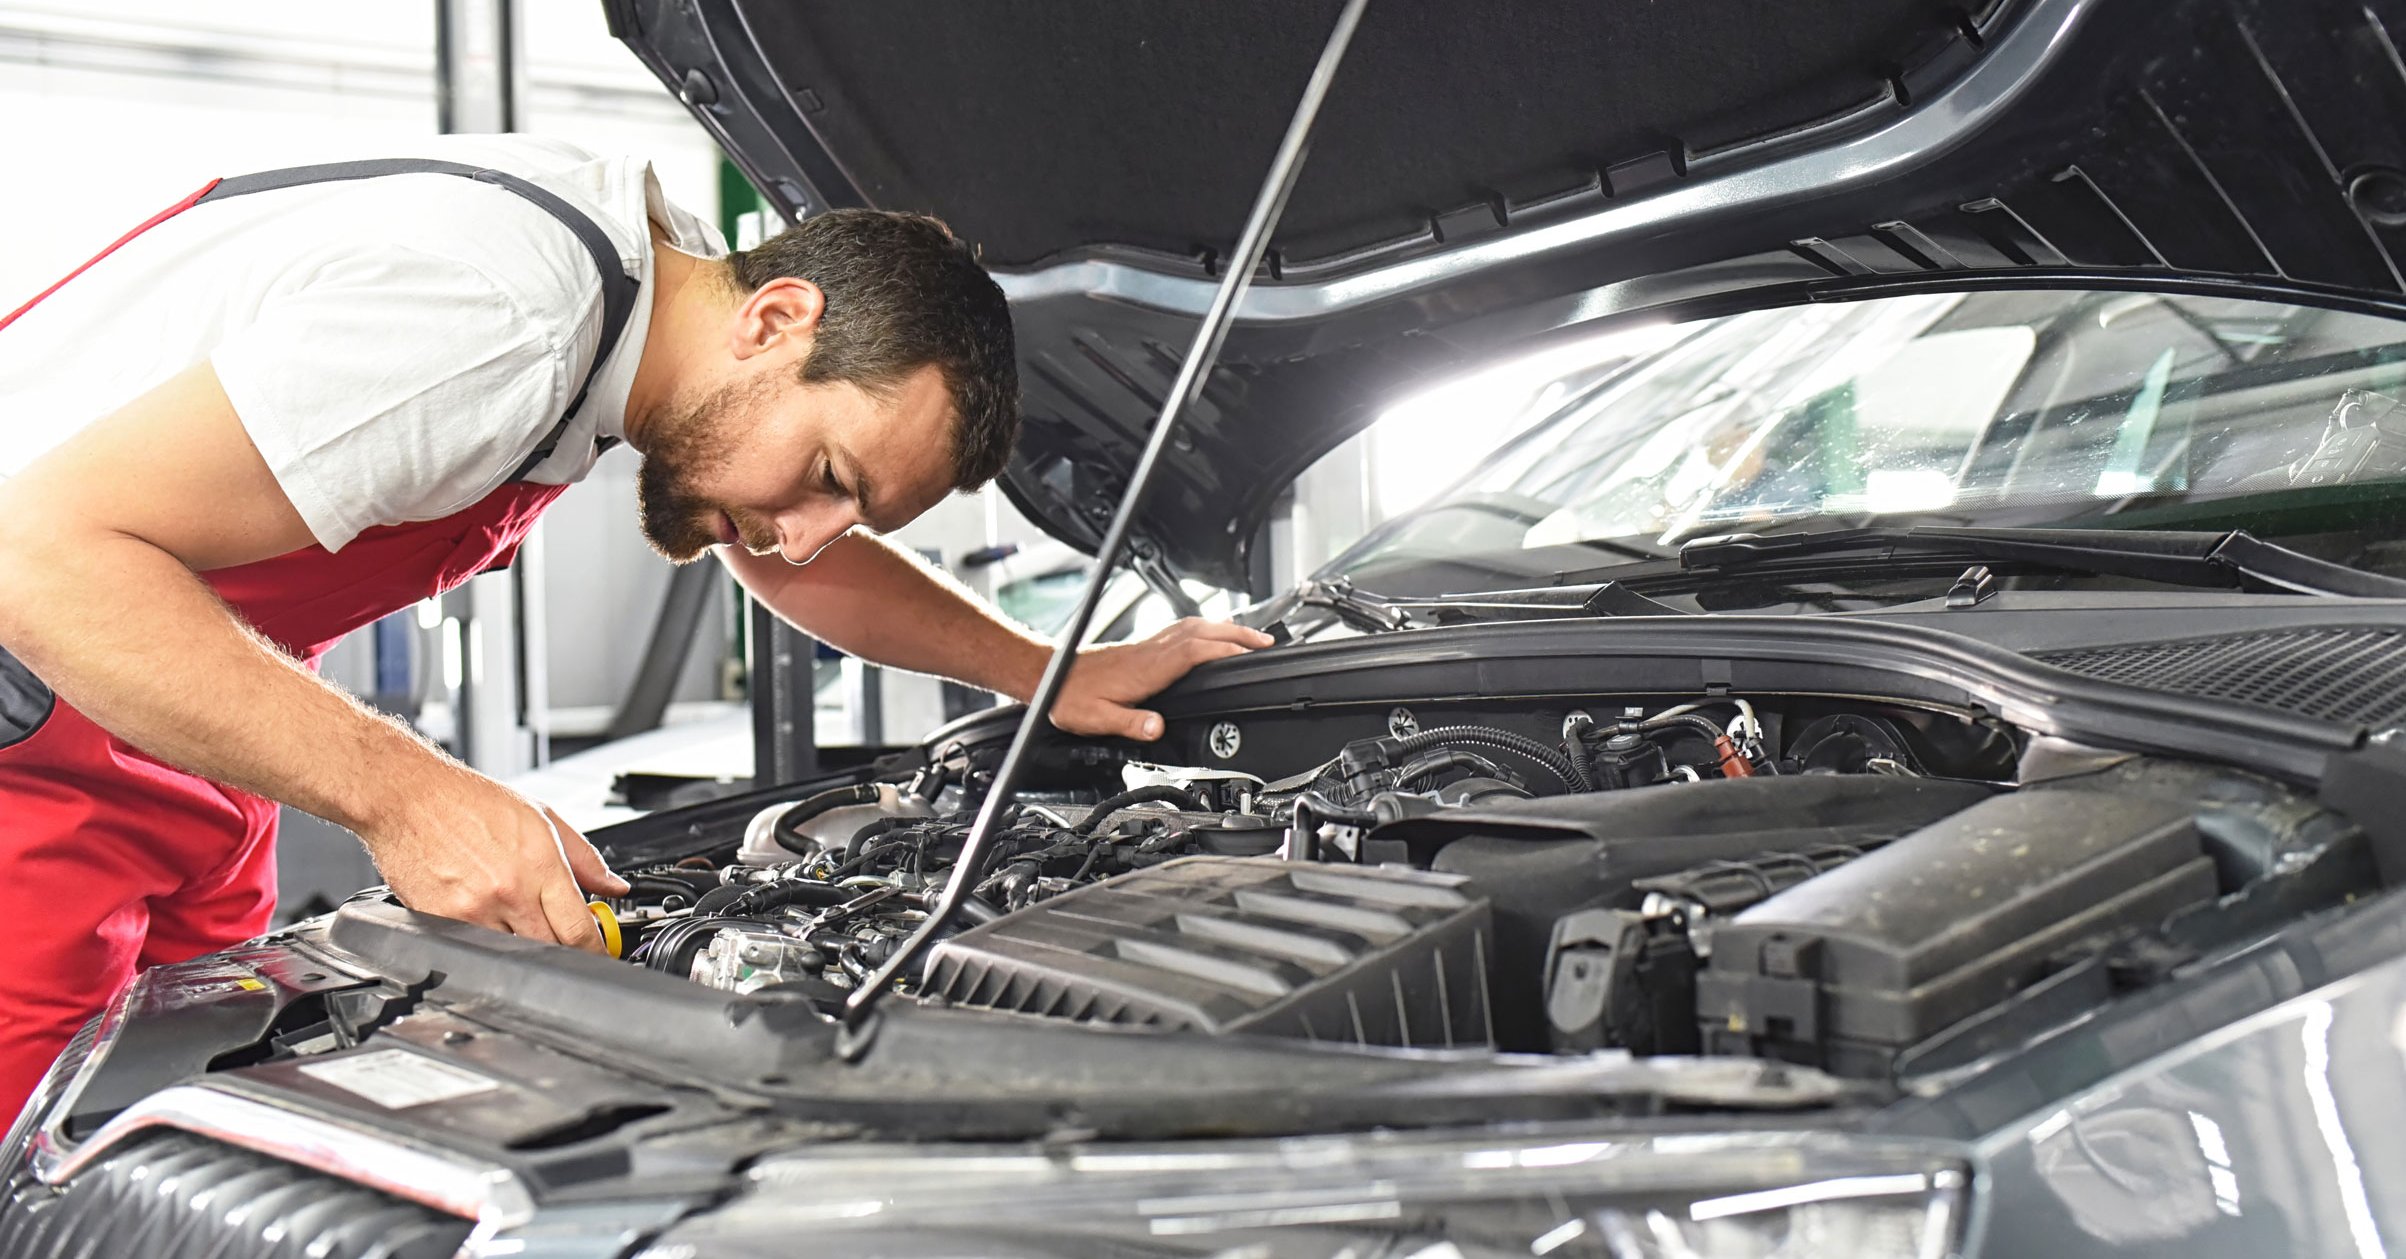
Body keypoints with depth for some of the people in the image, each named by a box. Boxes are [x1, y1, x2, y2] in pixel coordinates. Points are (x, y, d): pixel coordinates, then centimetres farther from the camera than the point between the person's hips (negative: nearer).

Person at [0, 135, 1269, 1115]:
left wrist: (1057, 675, 11)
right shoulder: (497, 321, -32)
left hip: (180, 754, 8)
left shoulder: (671, 272, -1)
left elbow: (795, 560, 18)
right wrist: (404, 795, -36)